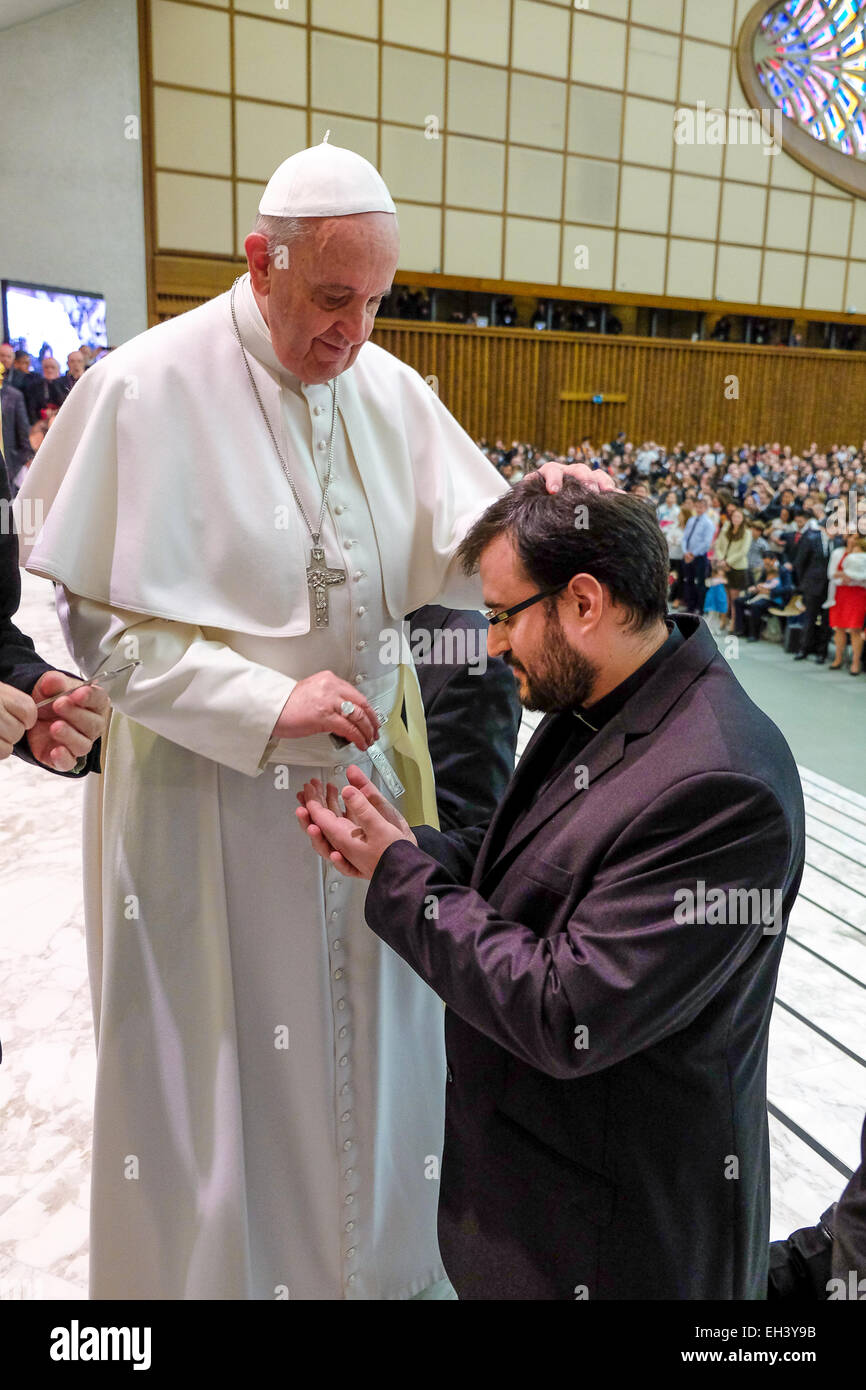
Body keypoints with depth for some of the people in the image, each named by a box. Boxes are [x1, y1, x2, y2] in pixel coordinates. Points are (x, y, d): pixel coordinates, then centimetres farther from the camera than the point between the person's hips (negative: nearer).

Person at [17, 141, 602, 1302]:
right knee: (224, 1051, 10)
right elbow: (101, 619, -12)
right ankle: (217, 1259, 39)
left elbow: (452, 558, 0)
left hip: (364, 761, 5)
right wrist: (270, 705, -21)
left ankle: (373, 1254, 45)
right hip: (208, 782, -4)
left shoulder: (389, 389, 2)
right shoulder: (148, 388, -12)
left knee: (365, 1023, 18)